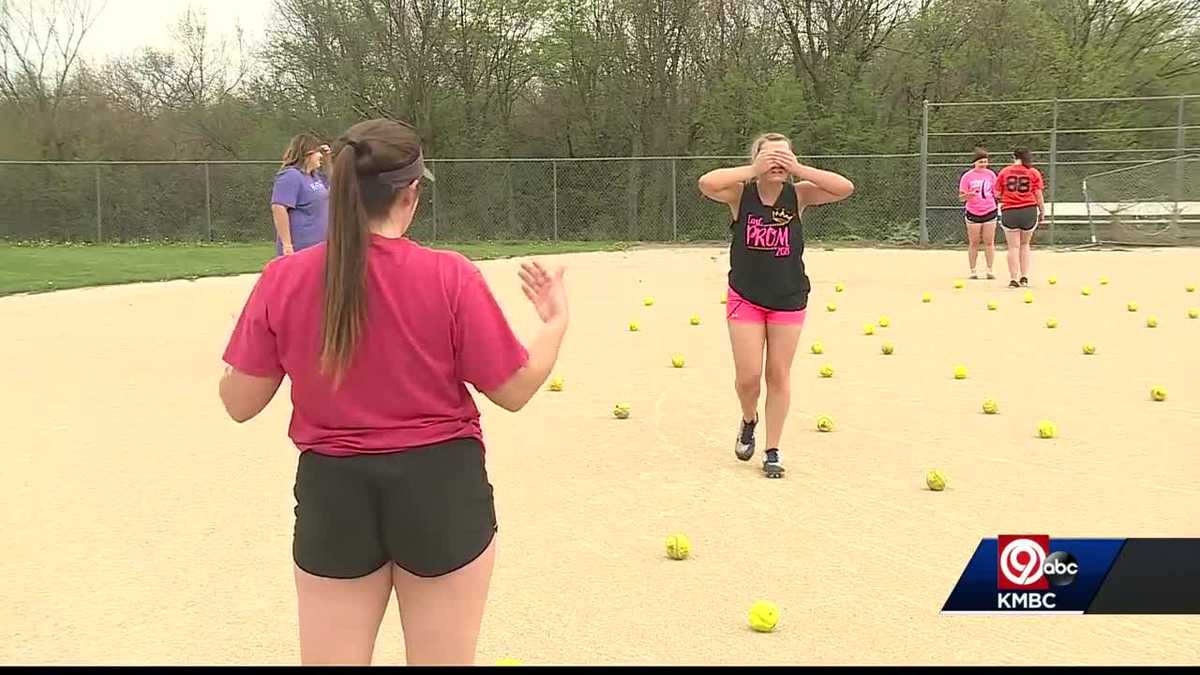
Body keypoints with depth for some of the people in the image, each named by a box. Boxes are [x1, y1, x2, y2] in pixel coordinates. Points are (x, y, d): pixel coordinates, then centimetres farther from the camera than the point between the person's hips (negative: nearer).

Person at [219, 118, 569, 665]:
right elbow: (515, 390, -7)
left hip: (332, 494, 2)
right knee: (445, 658, 17)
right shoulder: (450, 277, -14)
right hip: (440, 487, -1)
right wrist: (556, 321, 10)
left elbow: (239, 404, -1)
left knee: (328, 658, 17)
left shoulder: (282, 280, -7)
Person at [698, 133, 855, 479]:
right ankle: (748, 421, 32)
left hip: (789, 300, 1)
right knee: (748, 376, -2)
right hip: (745, 298, -1)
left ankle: (773, 451, 19)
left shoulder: (797, 194, -7)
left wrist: (799, 169, -23)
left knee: (779, 375, 6)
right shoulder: (742, 194, -10)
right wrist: (754, 170, -26)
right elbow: (706, 183, -29)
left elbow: (845, 188, -19)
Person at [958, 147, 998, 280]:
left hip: (989, 212, 2)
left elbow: (996, 193, 14)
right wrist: (968, 195, -24)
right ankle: (973, 271, 8)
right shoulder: (967, 176, -3)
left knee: (989, 242, 2)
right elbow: (961, 196, -3)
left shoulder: (991, 174, 5)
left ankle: (990, 270, 7)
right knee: (974, 243, 2)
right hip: (972, 213, -2)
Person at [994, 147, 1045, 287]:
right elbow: (1038, 195, -1)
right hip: (1029, 211, 1)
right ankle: (1024, 277, 11)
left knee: (1013, 247, 2)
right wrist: (1042, 212, 9)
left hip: (1009, 212, -1)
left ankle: (1013, 279, -3)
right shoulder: (1034, 172, 2)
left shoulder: (1004, 172, 3)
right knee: (1025, 245, 16)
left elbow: (997, 194, 4)